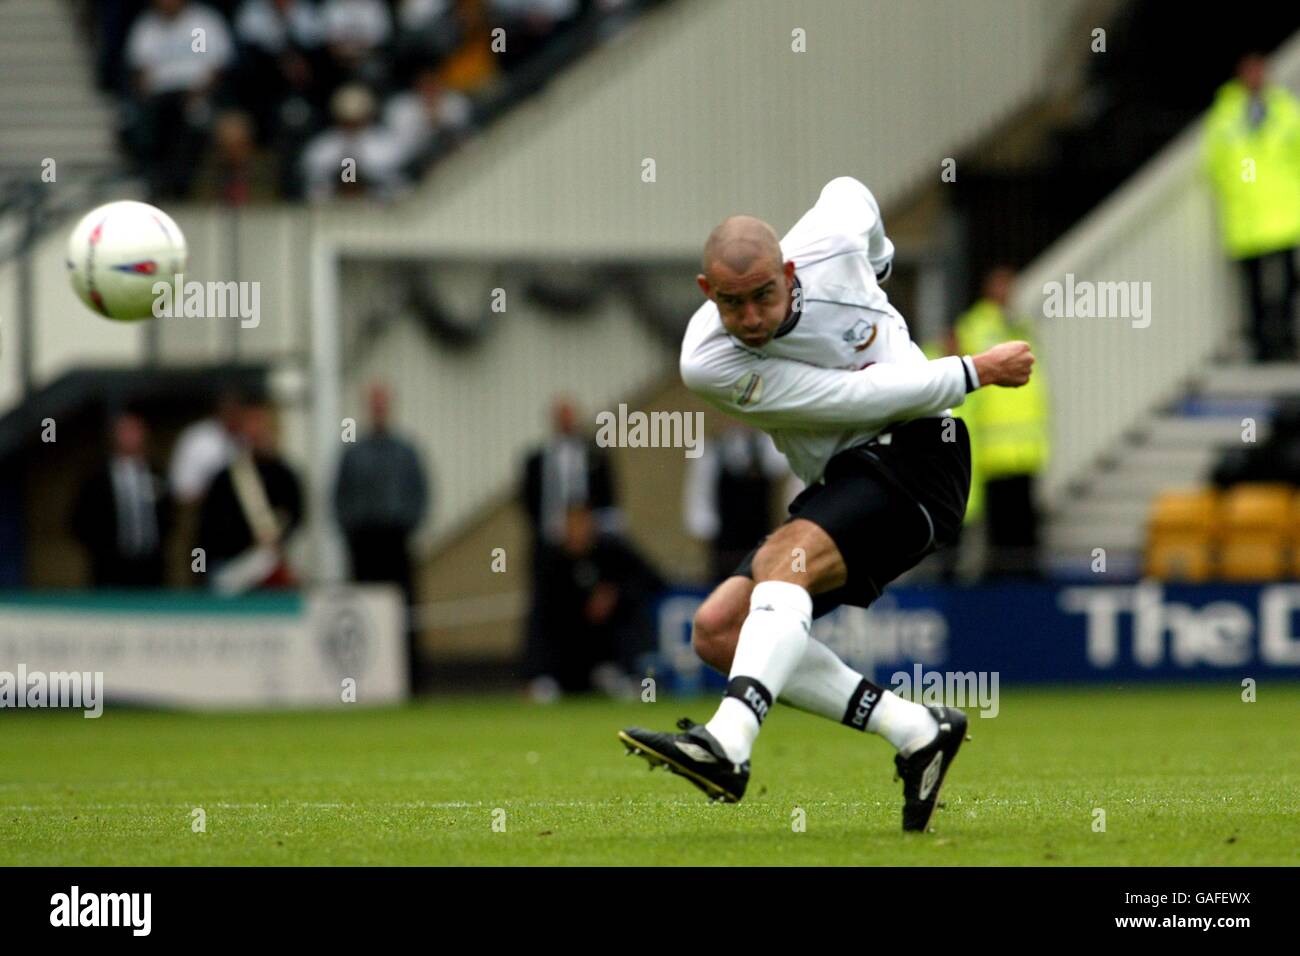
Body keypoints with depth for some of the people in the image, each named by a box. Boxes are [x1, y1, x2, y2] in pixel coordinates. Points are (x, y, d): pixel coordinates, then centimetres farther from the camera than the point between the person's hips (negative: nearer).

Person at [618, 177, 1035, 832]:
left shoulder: (830, 243, -13)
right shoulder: (708, 364, -16)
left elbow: (850, 192, 16)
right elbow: (864, 397, -17)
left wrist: (880, 263, 36)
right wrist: (975, 372, -13)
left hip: (915, 454, -5)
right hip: (837, 485, 5)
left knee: (783, 559, -30)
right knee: (717, 631, -9)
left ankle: (727, 746, -50)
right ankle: (919, 732, -12)